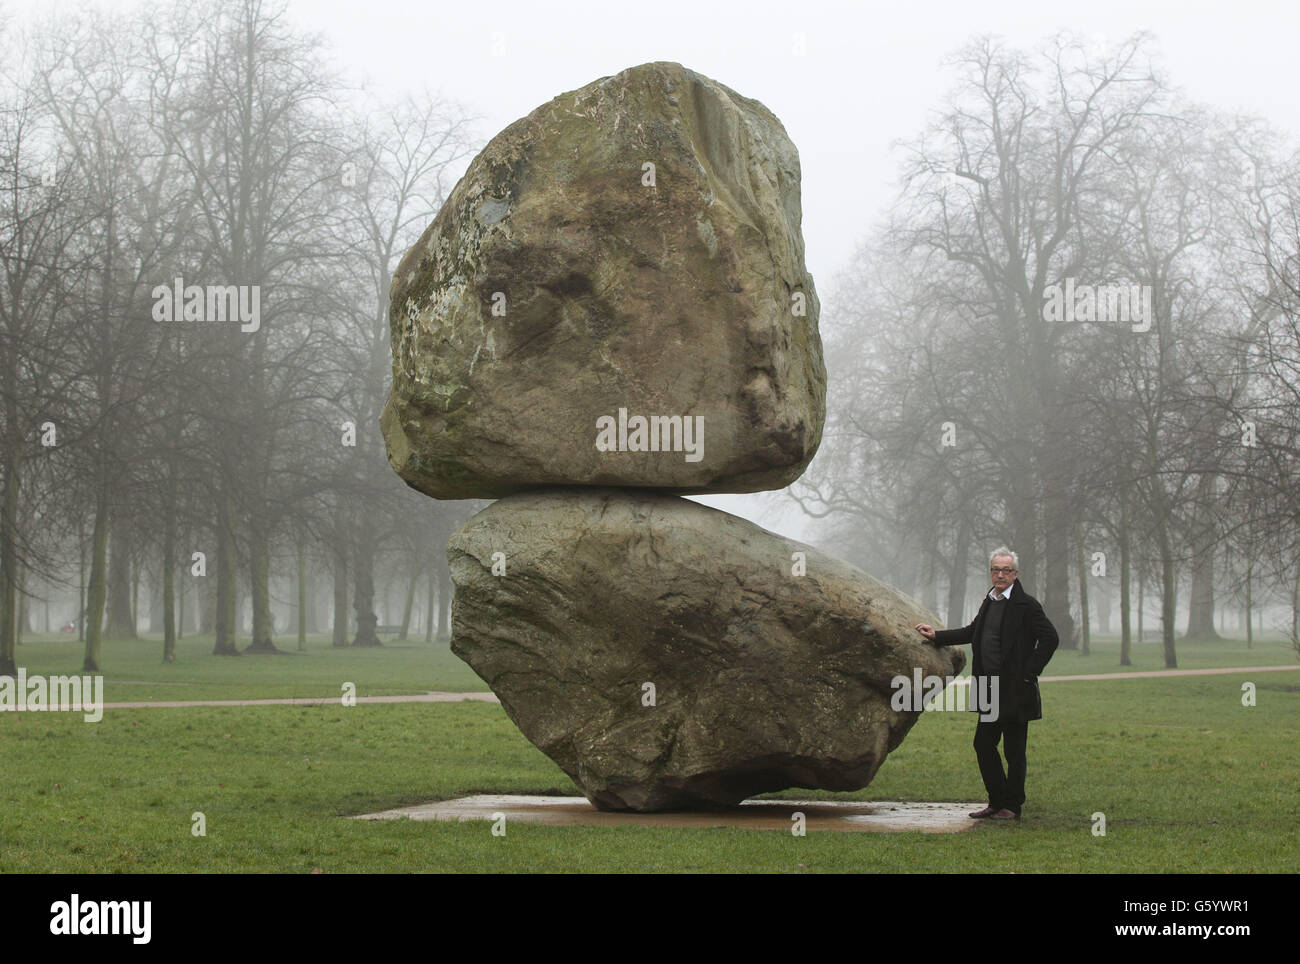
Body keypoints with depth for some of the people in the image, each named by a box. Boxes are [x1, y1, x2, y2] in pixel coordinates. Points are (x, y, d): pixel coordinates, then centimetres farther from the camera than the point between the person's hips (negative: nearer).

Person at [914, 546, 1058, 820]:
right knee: (983, 744, 9)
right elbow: (973, 632, 26)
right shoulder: (989, 601, 13)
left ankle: (1012, 807, 9)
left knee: (1014, 750, 0)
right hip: (992, 690, 8)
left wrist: (1029, 673, -13)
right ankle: (998, 801, 20)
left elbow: (1050, 638, -14)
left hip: (1015, 691, -8)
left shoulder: (1026, 605, -10)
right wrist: (937, 636, 23)